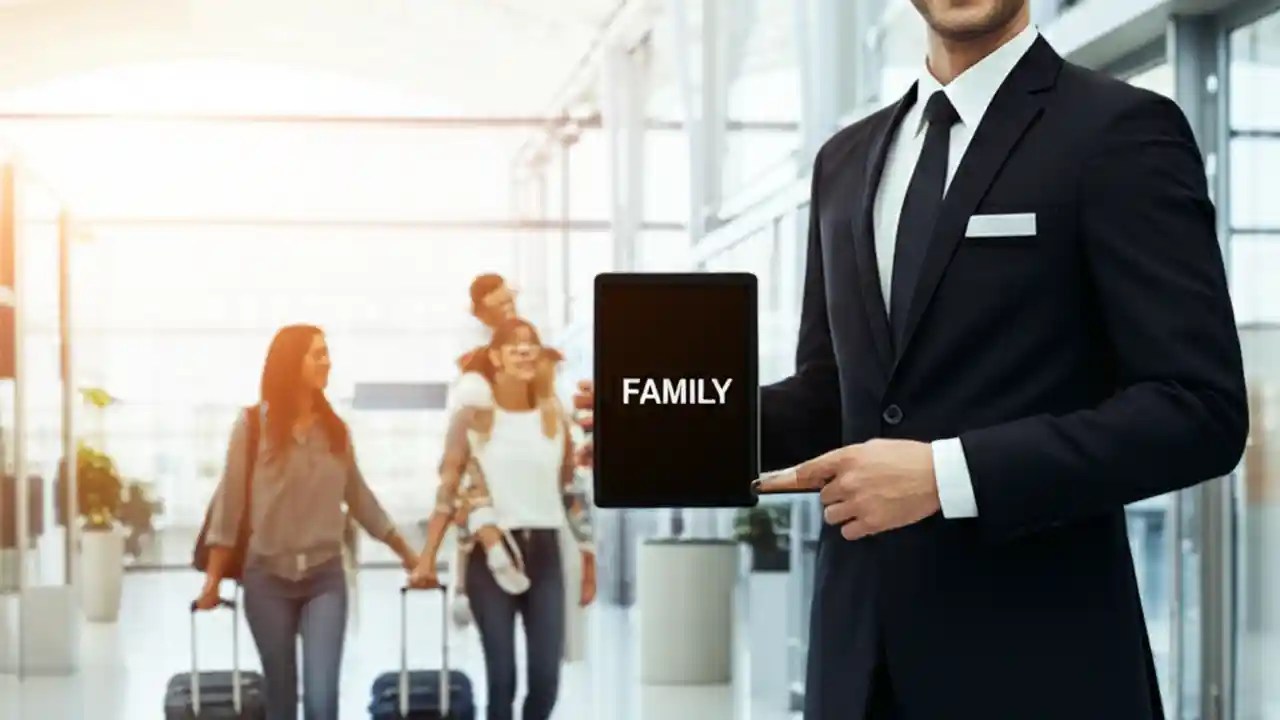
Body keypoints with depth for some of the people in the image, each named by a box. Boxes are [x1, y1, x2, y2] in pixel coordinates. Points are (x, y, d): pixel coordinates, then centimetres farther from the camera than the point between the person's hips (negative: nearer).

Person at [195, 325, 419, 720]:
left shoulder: (335, 429, 4)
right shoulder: (253, 425, -6)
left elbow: (360, 498, 15)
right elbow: (229, 504, -3)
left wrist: (407, 555, 19)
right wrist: (213, 578, -3)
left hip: (325, 577, 1)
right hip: (268, 577, -1)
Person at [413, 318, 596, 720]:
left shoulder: (555, 420, 9)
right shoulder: (472, 417, -1)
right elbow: (448, 491, -3)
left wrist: (589, 563, 12)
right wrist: (427, 558, -10)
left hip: (545, 553, 3)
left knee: (546, 677, 0)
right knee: (502, 676, -3)